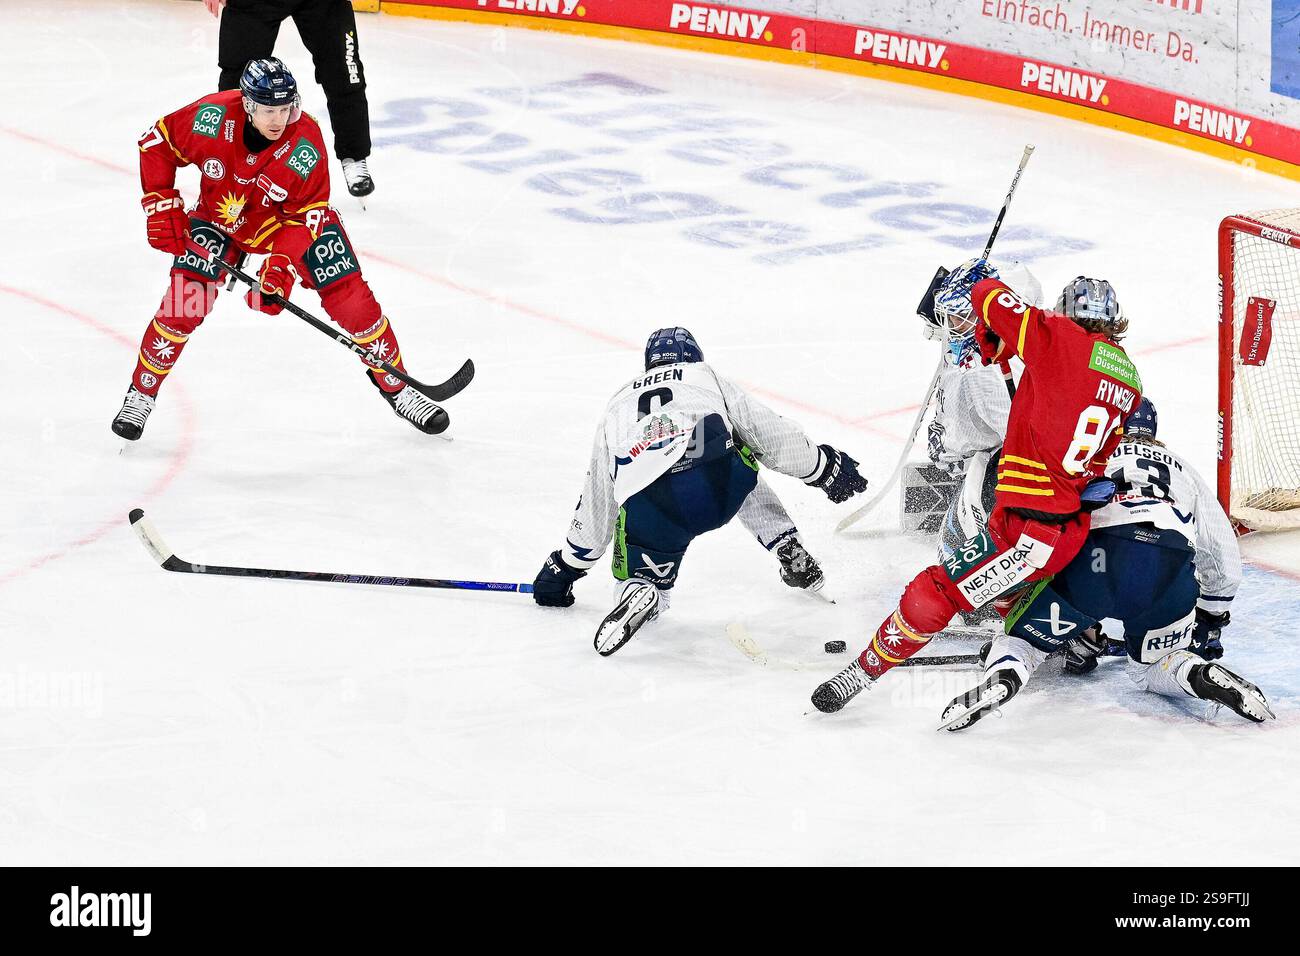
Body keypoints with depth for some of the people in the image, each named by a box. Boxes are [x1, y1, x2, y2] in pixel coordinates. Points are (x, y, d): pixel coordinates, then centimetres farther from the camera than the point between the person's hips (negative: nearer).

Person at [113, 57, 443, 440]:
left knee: (350, 295, -9)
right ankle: (141, 393, 3)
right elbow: (156, 144, -13)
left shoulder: (305, 141, -29)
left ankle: (395, 385, 9)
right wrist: (162, 207, -14)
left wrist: (281, 264, -33)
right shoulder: (211, 118, -30)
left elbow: (306, 212, -22)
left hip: (288, 219, 0)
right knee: (185, 297, -16)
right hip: (220, 218, 0)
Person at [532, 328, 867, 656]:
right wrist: (825, 468, 37)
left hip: (646, 514, 0)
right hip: (721, 488, 0)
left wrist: (565, 568, 49)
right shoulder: (708, 378, 29)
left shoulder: (617, 406, 35)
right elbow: (771, 434, 22)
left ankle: (636, 591, -15)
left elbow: (595, 504, 40)